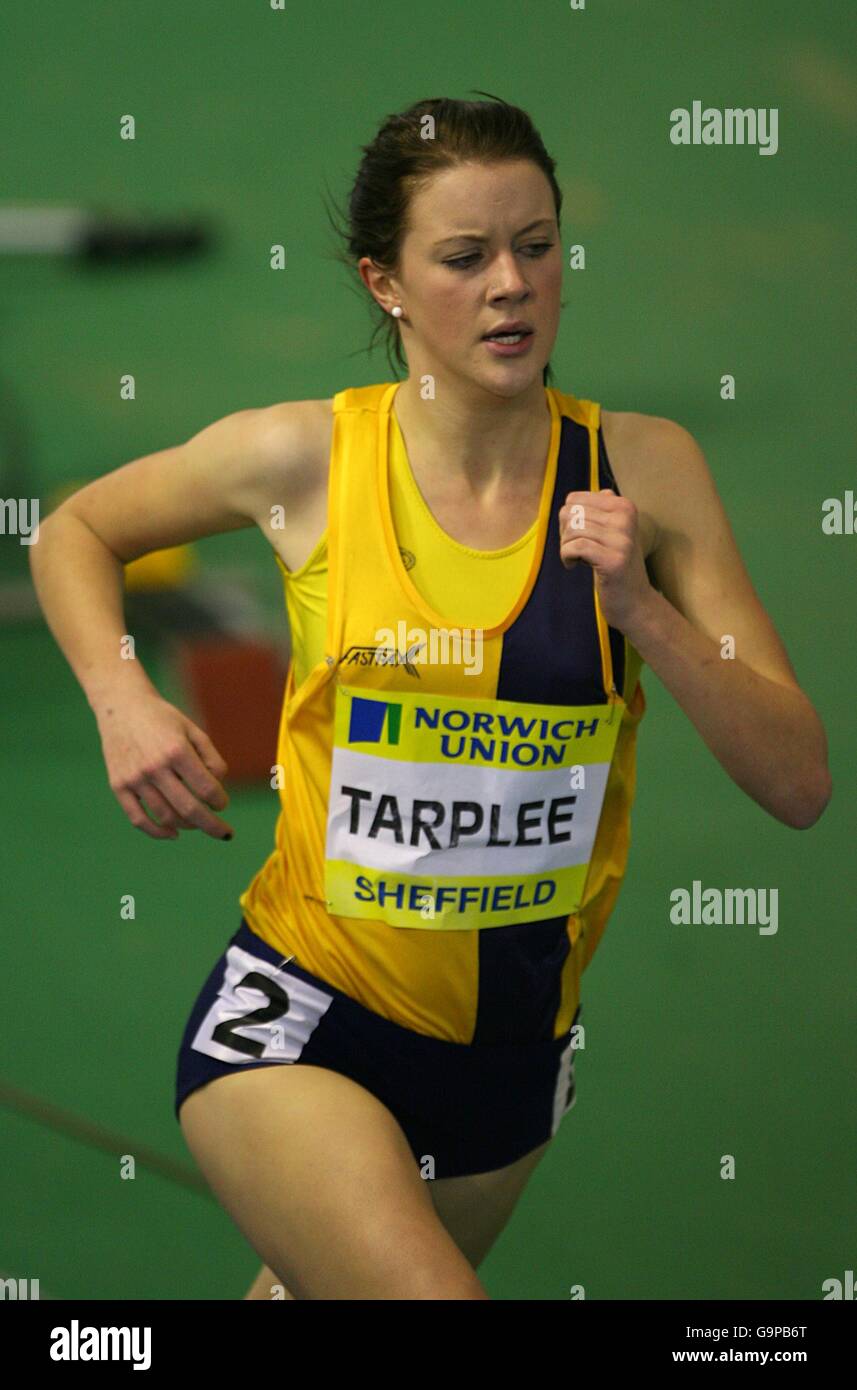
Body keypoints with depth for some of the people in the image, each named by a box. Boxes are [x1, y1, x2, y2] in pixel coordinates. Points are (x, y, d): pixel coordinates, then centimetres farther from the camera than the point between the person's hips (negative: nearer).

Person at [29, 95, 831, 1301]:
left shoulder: (640, 469, -6)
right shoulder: (304, 457, -8)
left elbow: (800, 785, -8)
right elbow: (74, 533, 11)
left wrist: (642, 611, -21)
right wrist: (121, 699, -6)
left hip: (515, 1050, 3)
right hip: (301, 1020, -3)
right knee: (424, 1290, -28)